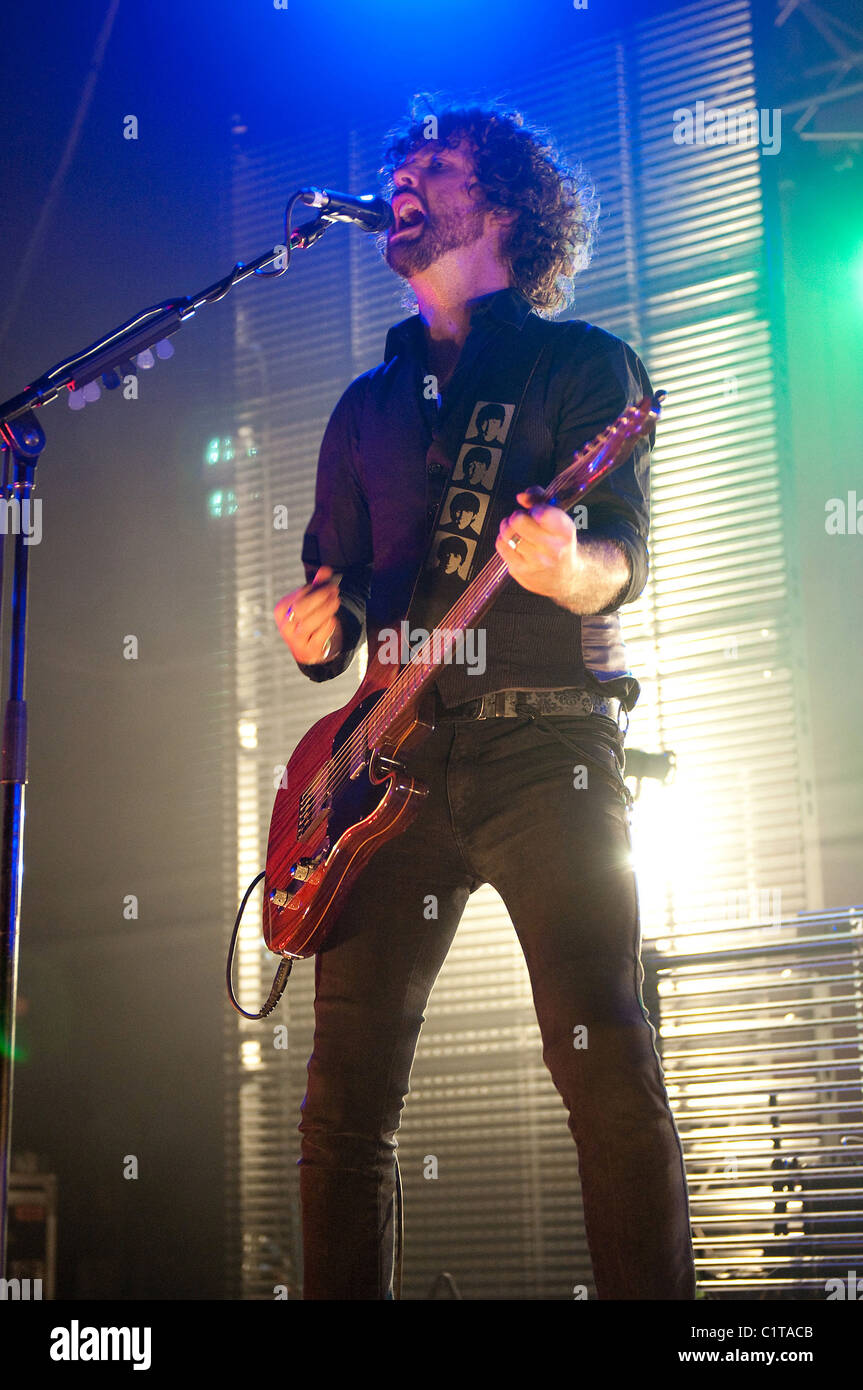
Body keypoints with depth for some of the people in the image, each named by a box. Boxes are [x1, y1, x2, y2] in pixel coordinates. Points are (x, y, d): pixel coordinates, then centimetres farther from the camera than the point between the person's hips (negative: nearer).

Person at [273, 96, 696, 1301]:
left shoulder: (583, 362, 9)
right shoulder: (366, 405, 23)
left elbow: (625, 555, -4)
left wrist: (567, 568, -28)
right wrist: (319, 636, -2)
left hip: (545, 744, -4)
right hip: (393, 759, 5)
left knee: (605, 1064, -14)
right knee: (345, 1095, -1)